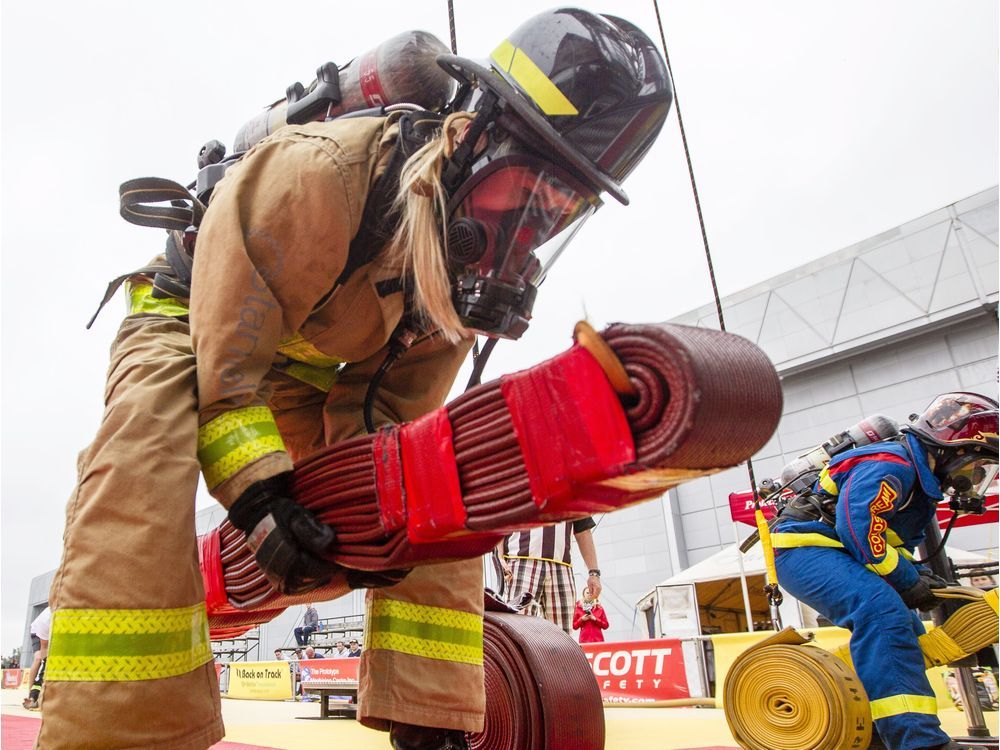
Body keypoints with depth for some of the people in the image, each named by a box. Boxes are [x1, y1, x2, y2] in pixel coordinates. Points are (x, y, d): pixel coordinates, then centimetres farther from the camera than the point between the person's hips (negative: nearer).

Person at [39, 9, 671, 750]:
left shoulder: (473, 262, -14)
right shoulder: (316, 174, -35)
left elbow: (395, 401, -11)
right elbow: (227, 352, -30)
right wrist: (261, 492, -36)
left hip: (311, 371, 5)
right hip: (196, 326, -5)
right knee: (142, 484, -37)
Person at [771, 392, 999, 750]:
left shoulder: (923, 486, 18)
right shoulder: (891, 465, -16)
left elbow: (893, 544, 23)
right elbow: (859, 528, -27)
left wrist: (919, 576, 4)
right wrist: (908, 580, -17)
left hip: (836, 553, 11)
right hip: (804, 548, -11)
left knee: (907, 635, 14)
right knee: (883, 613, -31)